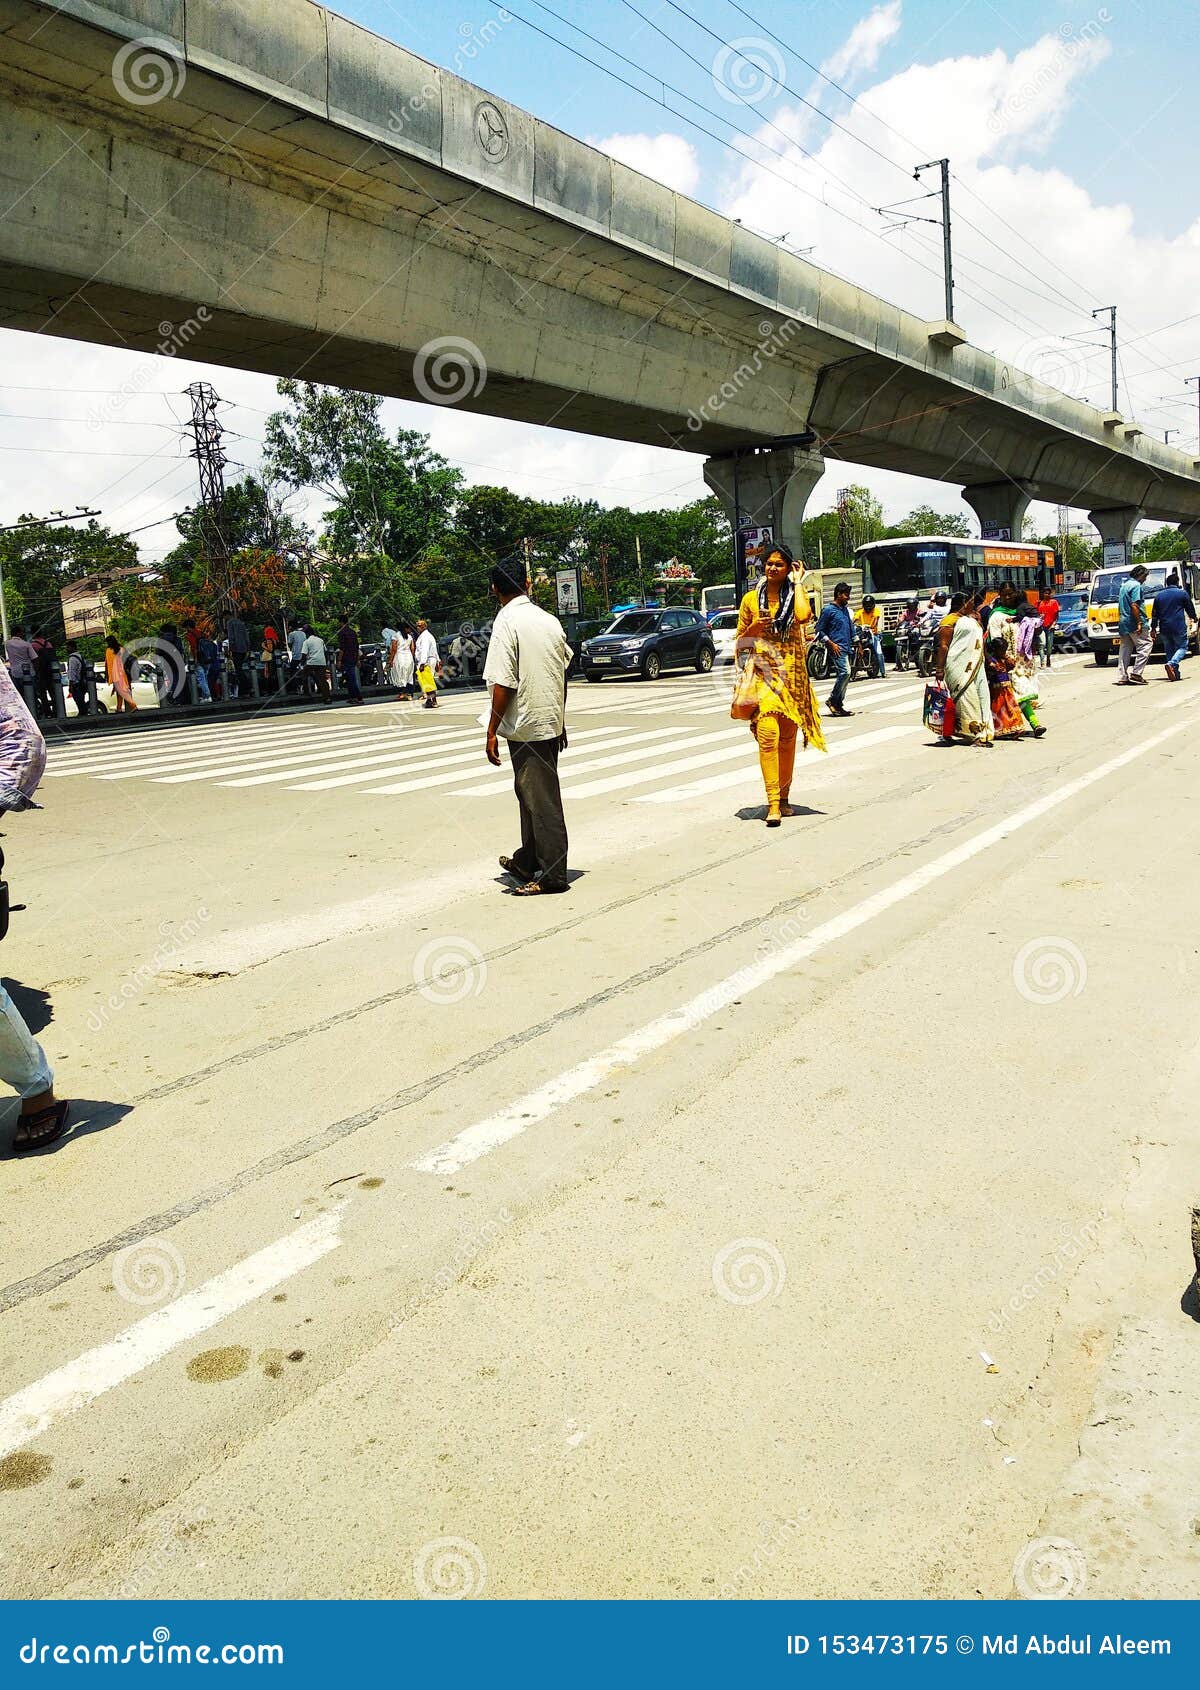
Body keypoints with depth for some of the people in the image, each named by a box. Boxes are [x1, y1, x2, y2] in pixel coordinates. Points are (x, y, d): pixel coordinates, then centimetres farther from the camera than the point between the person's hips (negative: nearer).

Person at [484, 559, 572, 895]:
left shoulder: (507, 622, -12)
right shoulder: (550, 620, 8)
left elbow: (503, 683, -17)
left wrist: (491, 731, -11)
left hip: (526, 725, -7)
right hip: (552, 721, 8)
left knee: (541, 800, -2)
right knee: (534, 795, 19)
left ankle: (553, 876, 4)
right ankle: (527, 861, 32)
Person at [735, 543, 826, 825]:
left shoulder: (795, 594, 7)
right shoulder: (751, 599, 9)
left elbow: (803, 616, -17)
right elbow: (740, 640, 14)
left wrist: (797, 583, -5)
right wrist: (754, 628, -7)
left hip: (791, 673, 1)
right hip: (762, 672, -1)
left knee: (787, 738, 7)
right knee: (768, 735, -16)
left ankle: (784, 797, 20)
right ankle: (773, 805, -19)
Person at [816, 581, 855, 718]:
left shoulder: (845, 609, 17)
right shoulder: (828, 610, -6)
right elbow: (819, 630, -7)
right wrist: (831, 643, -14)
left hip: (847, 647, 8)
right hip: (837, 648, -8)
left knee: (844, 675, 7)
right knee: (845, 672, -20)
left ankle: (839, 705, 12)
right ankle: (832, 700, -9)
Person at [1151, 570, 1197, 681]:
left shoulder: (1158, 595, 10)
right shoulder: (1182, 593, -1)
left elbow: (1155, 614, 12)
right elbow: (1190, 608, 8)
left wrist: (1153, 628, 16)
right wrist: (1193, 618, 27)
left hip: (1164, 628, 4)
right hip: (1178, 627, -4)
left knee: (1169, 649, 12)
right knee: (1182, 647, 4)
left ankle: (1175, 674, 10)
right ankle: (1172, 664, -24)